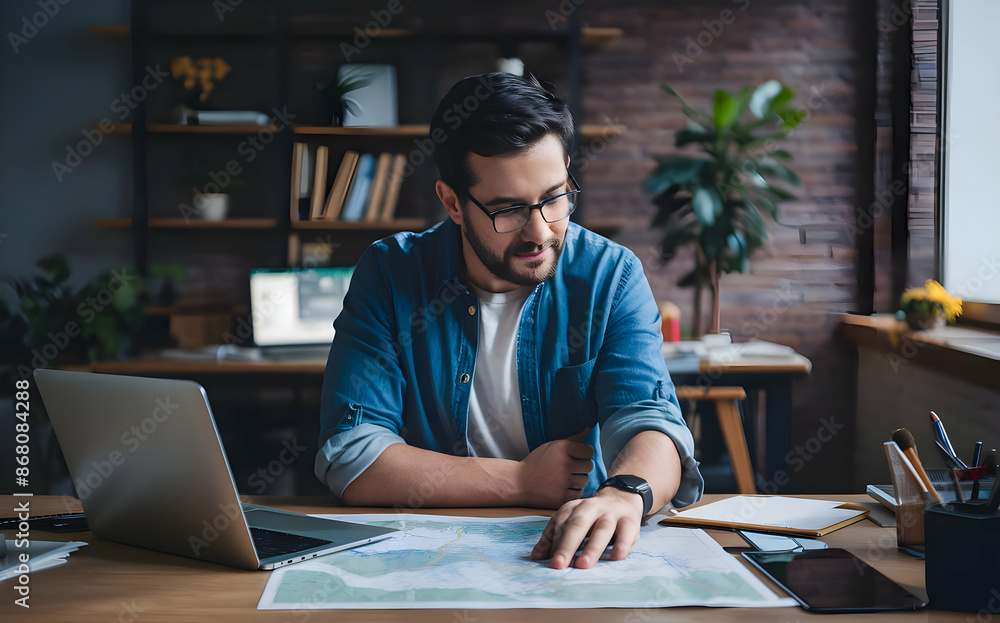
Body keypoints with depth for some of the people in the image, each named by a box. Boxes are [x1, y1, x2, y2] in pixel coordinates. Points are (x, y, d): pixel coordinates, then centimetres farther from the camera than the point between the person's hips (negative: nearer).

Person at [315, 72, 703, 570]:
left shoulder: (610, 277, -4)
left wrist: (624, 493, -40)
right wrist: (522, 483, -16)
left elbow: (650, 422, -16)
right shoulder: (388, 276, -7)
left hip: (575, 550, 1)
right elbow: (349, 459, -13)